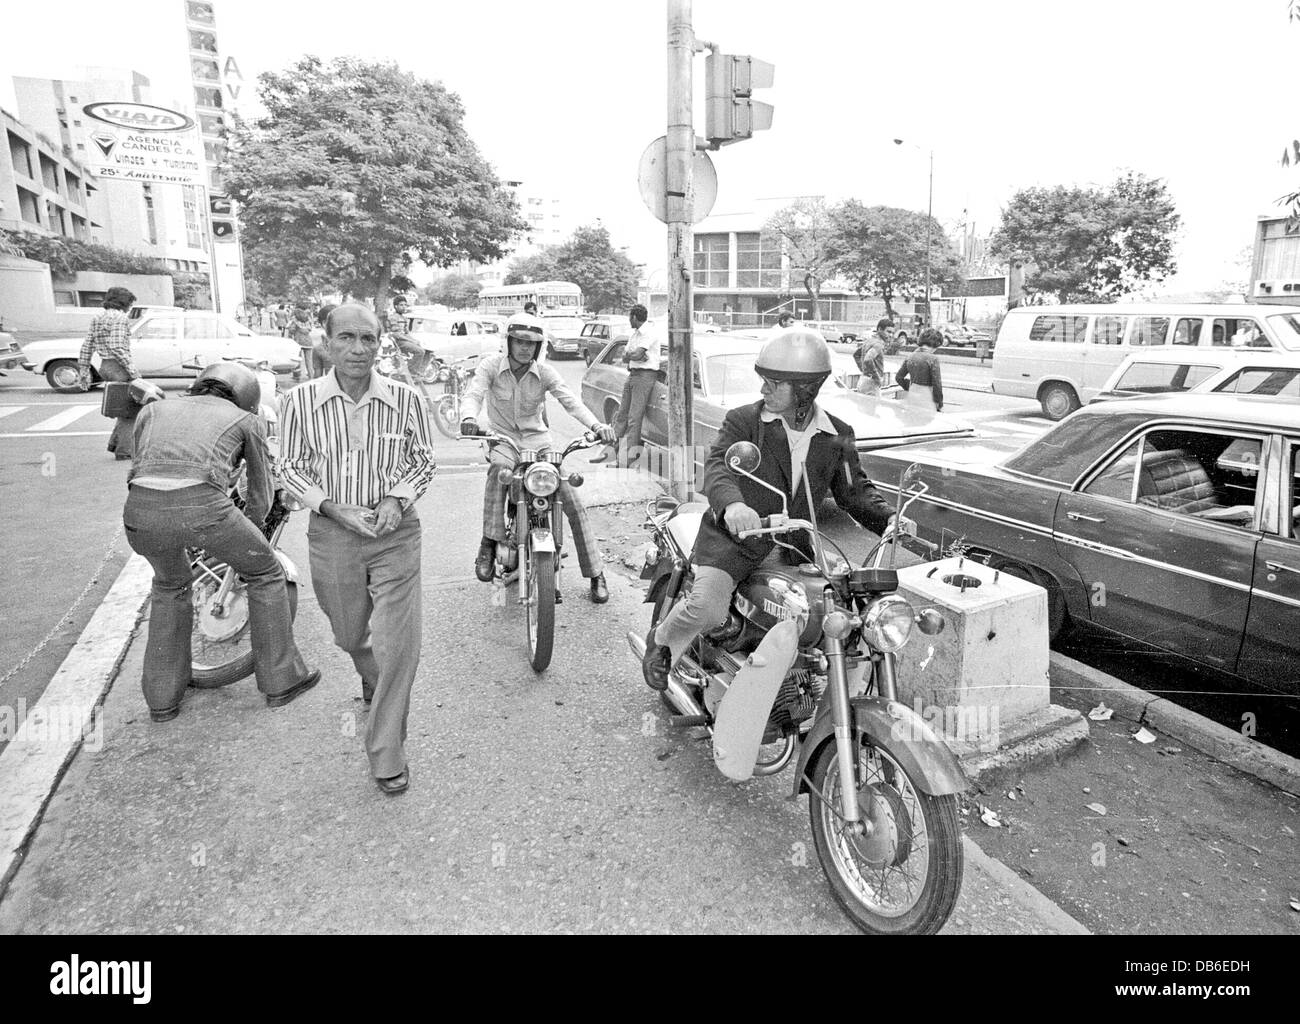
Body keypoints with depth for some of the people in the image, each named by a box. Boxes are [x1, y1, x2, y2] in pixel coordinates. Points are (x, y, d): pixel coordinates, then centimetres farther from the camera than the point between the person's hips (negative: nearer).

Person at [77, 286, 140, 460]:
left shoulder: (97, 319, 14)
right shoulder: (120, 318, -12)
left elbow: (86, 347, 13)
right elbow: (117, 348, -21)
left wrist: (83, 371, 15)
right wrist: (133, 371, -19)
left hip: (105, 366, 9)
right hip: (119, 366, -9)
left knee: (127, 406, 21)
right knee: (131, 408, 0)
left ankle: (115, 442, 18)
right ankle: (124, 450, 0)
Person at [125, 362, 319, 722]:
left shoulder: (153, 409, 31)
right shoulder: (245, 420, 24)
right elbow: (261, 494, 29)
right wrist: (240, 540, 46)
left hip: (139, 508, 4)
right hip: (201, 506, -4)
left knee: (170, 583, 33)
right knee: (265, 572, 23)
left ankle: (162, 698, 38)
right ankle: (280, 680, 30)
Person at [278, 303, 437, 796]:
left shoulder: (405, 398, -8)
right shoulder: (300, 400, -7)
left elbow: (424, 460, 4)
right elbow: (291, 468, 1)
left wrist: (397, 499, -13)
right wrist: (335, 508, -14)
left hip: (395, 533, -1)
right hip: (332, 532, 2)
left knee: (398, 646, -5)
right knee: (350, 636, 20)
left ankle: (386, 756, 11)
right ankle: (372, 684, 57)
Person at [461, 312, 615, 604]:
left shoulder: (545, 373, -5)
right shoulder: (491, 365, -6)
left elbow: (570, 401, -17)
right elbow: (473, 393, -21)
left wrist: (597, 426, -35)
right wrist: (468, 418, -46)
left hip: (538, 440, 1)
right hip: (503, 440, -1)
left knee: (573, 503, -11)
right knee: (499, 470, -40)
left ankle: (596, 574, -1)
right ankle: (489, 545, -32)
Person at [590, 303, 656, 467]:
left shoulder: (649, 334, -11)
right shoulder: (635, 335, 18)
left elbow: (636, 354, -21)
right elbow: (625, 358, 12)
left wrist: (628, 353, 1)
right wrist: (636, 356, -8)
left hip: (645, 375, -9)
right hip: (632, 375, 9)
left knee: (634, 417, -10)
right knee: (622, 415, 10)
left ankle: (627, 457, -9)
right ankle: (612, 448, 17)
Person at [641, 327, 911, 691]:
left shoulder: (836, 437, 4)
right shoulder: (743, 421, -8)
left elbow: (854, 490, 10)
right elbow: (717, 466, -23)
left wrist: (888, 519, -9)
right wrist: (731, 503, -45)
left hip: (791, 543, 5)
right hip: (733, 535, -4)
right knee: (707, 607, -24)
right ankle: (661, 641, 10)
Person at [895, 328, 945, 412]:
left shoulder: (910, 357, 5)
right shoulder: (933, 359, -13)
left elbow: (898, 377, 13)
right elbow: (937, 384, -12)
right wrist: (940, 405, -2)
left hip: (911, 397, 6)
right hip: (926, 400, -6)